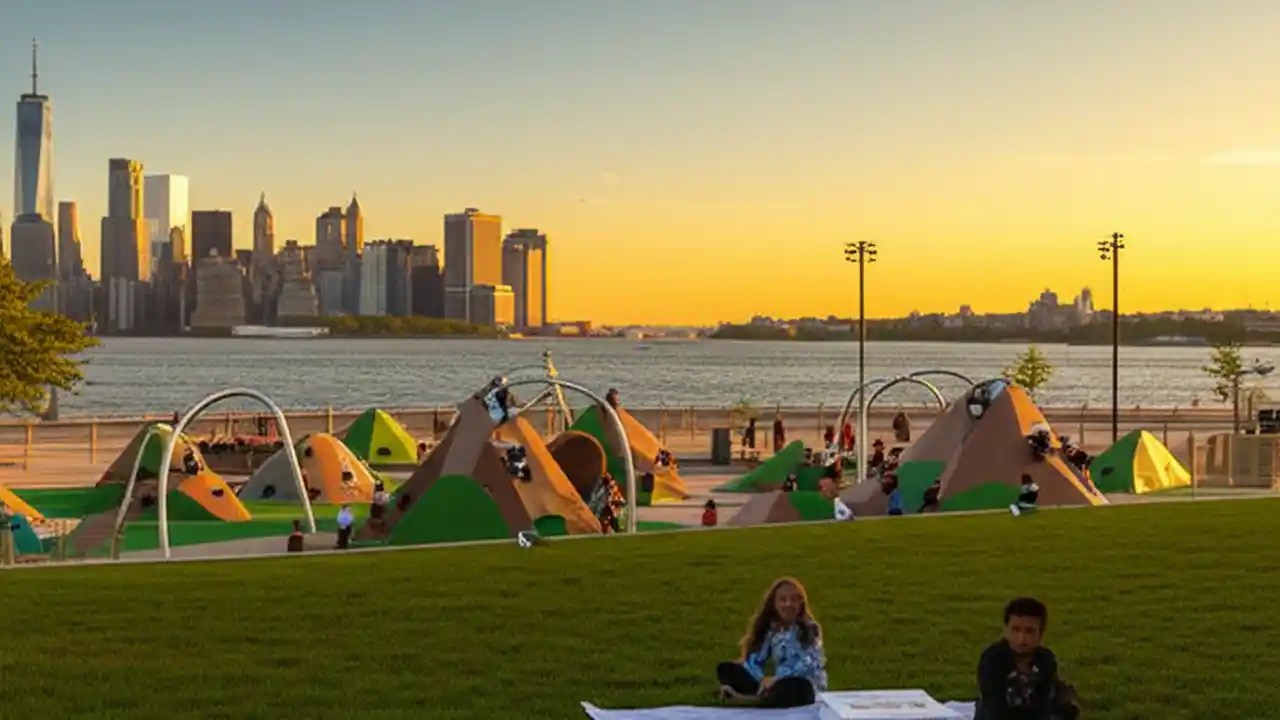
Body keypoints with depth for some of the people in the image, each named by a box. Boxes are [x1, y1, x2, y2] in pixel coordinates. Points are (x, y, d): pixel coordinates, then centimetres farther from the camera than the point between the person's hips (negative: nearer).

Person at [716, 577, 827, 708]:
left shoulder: (809, 628, -4)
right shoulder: (769, 630, 10)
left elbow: (809, 663, -18)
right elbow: (755, 660, 1)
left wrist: (777, 679, -27)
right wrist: (762, 680, -22)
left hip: (805, 685, -6)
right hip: (779, 683, 6)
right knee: (724, 669, -7)